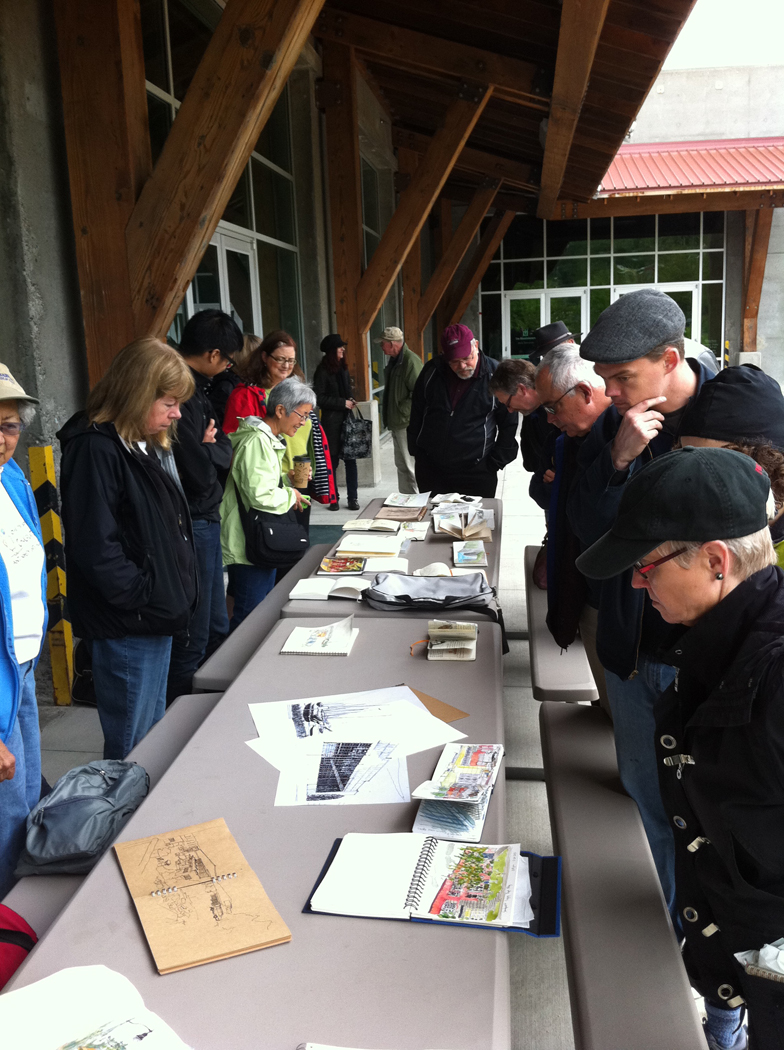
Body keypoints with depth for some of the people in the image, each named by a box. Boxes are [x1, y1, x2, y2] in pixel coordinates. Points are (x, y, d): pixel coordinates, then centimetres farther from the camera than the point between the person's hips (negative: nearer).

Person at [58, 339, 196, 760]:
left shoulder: (148, 445, 12)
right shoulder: (96, 450, -19)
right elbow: (95, 548, -25)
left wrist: (174, 593, 11)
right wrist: (145, 596, -19)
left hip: (154, 616, 10)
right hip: (126, 626, -10)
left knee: (155, 734, 23)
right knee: (132, 748, 2)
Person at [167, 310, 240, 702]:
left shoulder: (196, 386, 10)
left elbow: (224, 450, 13)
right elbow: (201, 471, -24)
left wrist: (209, 447, -8)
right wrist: (211, 449, -5)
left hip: (205, 520, 10)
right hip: (190, 525, -10)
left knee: (217, 630, 21)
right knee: (192, 642, 1)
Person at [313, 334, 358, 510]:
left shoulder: (343, 368, 15)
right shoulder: (322, 371, -5)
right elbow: (320, 398, -9)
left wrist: (350, 401, 8)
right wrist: (343, 403, -12)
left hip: (347, 419, 5)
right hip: (332, 422, -5)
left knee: (350, 459, 1)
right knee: (332, 461, 1)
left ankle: (353, 498, 7)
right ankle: (334, 498, 11)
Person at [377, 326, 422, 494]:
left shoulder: (411, 361, -17)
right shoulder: (394, 361, 14)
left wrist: (404, 412, -18)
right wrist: (389, 416, 15)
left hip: (406, 424, -10)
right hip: (397, 423, 10)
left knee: (408, 466, -6)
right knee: (401, 465, 17)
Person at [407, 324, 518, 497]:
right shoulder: (431, 372, 2)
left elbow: (509, 425, 1)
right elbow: (416, 416, 14)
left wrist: (496, 463, -1)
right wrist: (416, 453, 12)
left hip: (477, 472, -3)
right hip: (430, 469, 3)